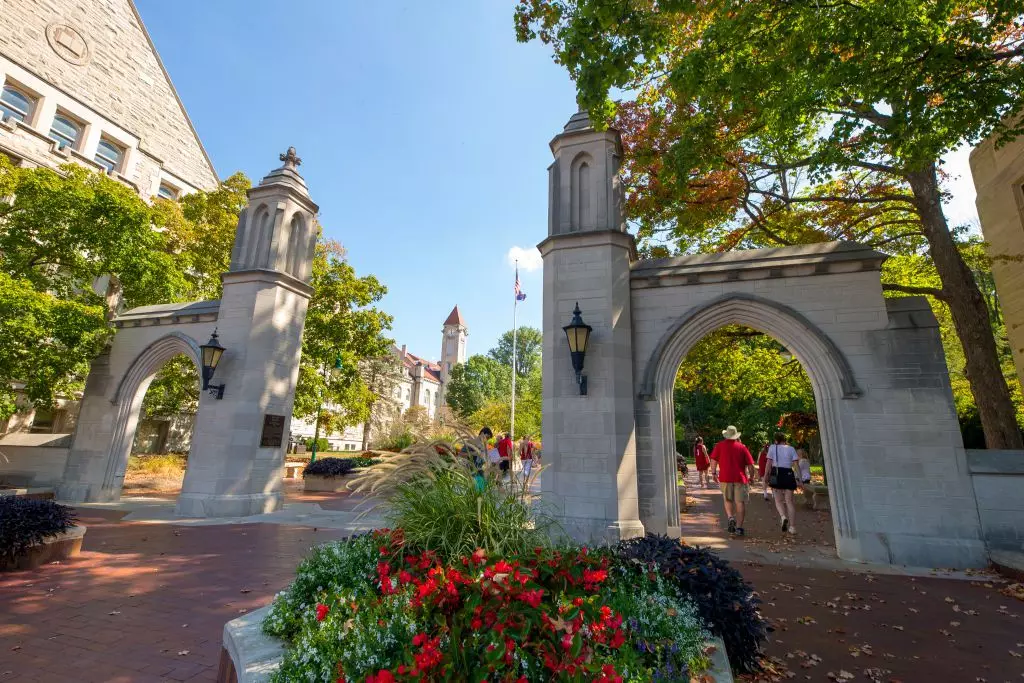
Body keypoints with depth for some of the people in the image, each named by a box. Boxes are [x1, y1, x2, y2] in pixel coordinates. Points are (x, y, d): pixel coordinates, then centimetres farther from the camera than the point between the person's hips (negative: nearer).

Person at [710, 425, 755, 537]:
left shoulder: (720, 445, 3)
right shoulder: (742, 447, 4)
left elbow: (713, 461, 0)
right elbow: (750, 465, 2)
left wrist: (714, 473, 11)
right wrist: (751, 477, 15)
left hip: (725, 478, 0)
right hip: (740, 478, 0)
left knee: (728, 500, 18)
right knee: (740, 503, 5)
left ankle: (730, 518, -4)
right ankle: (739, 527, 3)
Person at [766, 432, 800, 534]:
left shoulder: (772, 447, 3)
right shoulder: (791, 448, 7)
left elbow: (769, 463, -2)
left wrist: (767, 477, 3)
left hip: (776, 474, -2)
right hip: (788, 474, 2)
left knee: (778, 500, 7)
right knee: (789, 501, 8)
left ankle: (783, 517, -21)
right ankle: (792, 527, 7)